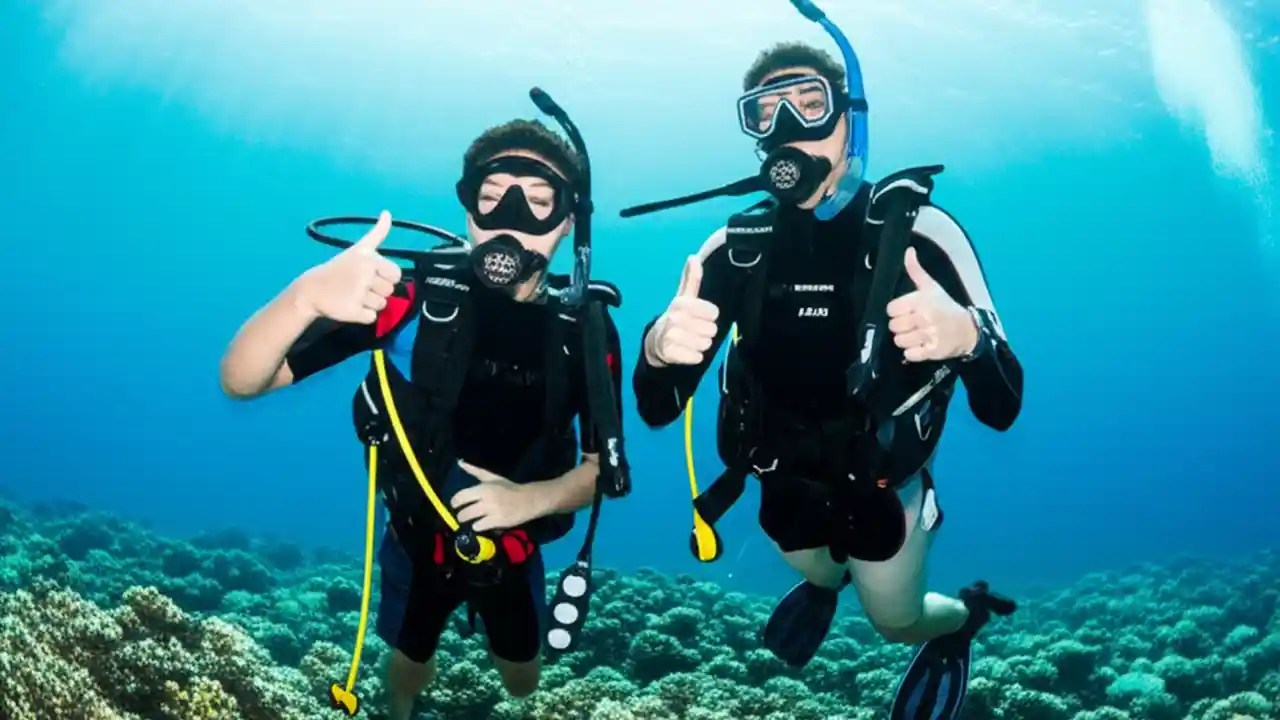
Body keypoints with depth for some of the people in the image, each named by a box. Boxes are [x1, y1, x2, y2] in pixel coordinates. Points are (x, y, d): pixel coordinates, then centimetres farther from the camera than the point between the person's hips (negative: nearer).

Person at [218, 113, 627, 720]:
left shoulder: (585, 327, -18)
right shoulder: (415, 294, -26)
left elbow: (605, 466, -11)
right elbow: (240, 382, -30)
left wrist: (530, 500, -33)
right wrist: (306, 296, -51)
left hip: (513, 548, 1)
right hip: (416, 538, -1)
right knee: (412, 659, 26)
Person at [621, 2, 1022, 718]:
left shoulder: (918, 229, -23)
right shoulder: (735, 246, -15)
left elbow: (1002, 407, -25)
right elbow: (658, 410, -18)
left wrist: (967, 335, -47)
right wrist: (657, 348, -41)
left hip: (884, 479, -3)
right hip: (787, 479, 3)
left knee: (897, 619, 15)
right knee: (818, 573, 29)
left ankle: (966, 615, 50)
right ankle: (828, 578, 67)